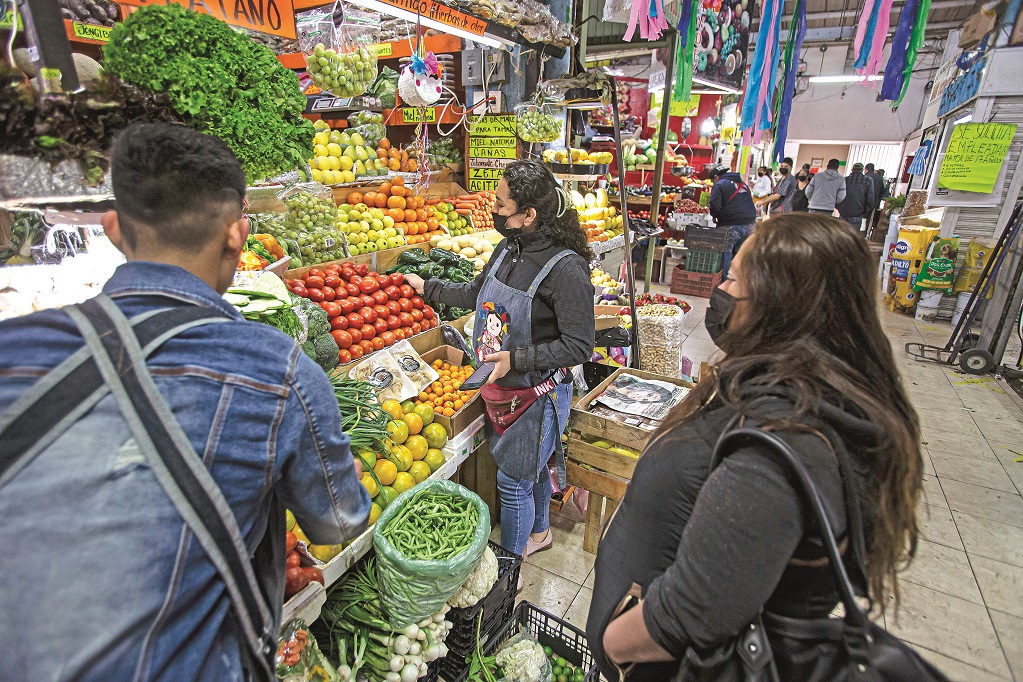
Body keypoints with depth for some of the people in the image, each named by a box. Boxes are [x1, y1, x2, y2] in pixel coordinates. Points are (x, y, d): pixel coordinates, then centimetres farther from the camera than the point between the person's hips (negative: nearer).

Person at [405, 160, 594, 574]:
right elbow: (476, 295, 18)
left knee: (514, 480, 8)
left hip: (538, 392, -7)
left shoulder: (566, 267, -24)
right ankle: (538, 532, 53)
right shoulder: (509, 249, 0)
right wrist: (426, 287, 20)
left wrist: (516, 358, -28)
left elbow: (579, 346, -23)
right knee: (529, 468, 26)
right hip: (501, 386, 7)